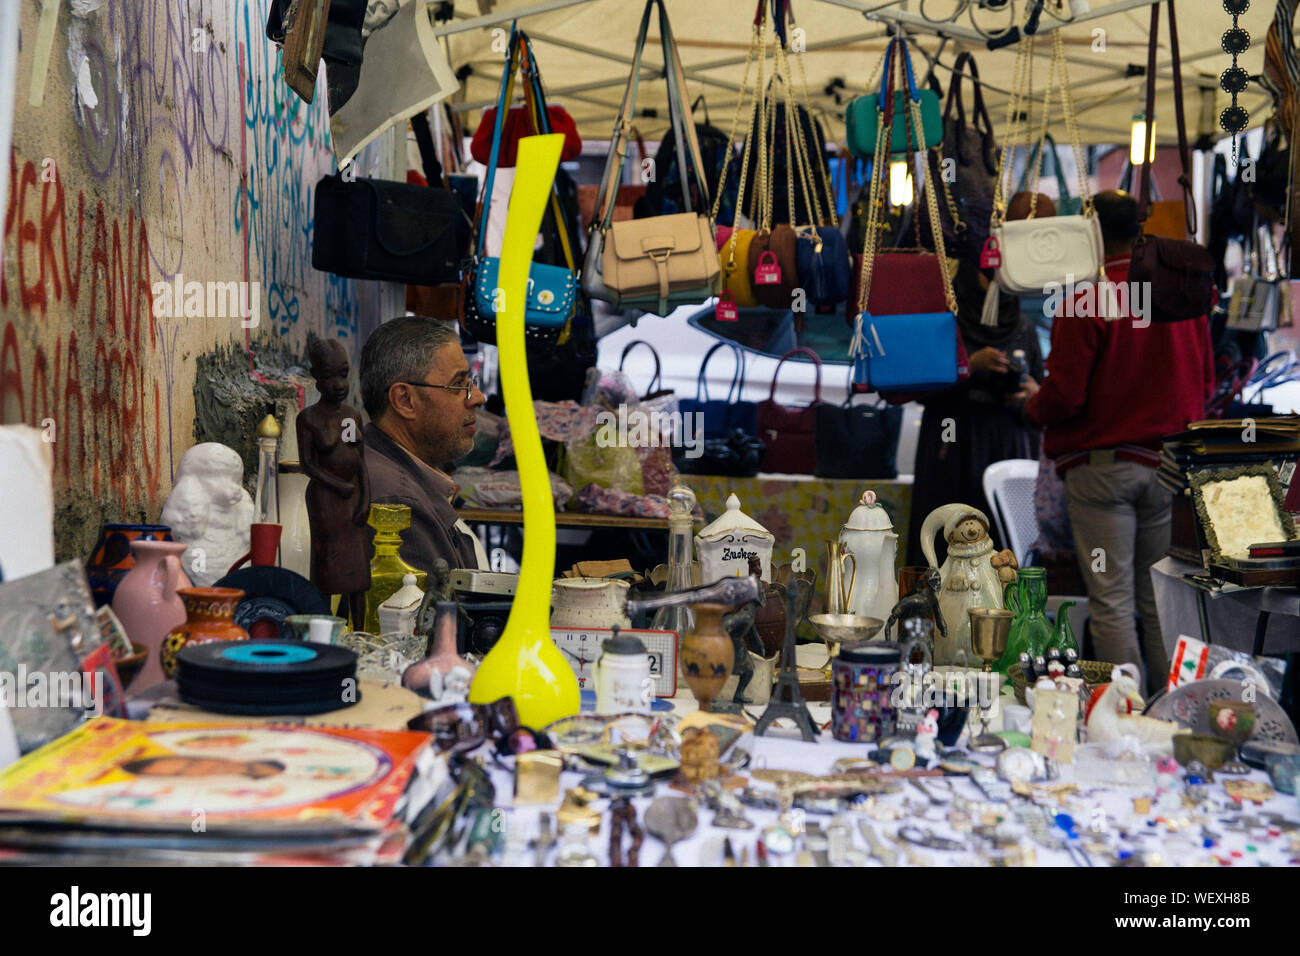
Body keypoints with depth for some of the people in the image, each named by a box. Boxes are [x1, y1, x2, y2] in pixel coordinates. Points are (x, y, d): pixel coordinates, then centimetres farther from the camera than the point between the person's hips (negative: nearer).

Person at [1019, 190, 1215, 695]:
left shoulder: (1083, 302, -14)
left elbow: (1064, 396, -14)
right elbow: (1205, 384, 11)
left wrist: (1033, 401, 7)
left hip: (1101, 467, -5)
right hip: (1169, 464, 5)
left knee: (1112, 600, 2)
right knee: (1161, 596, 14)